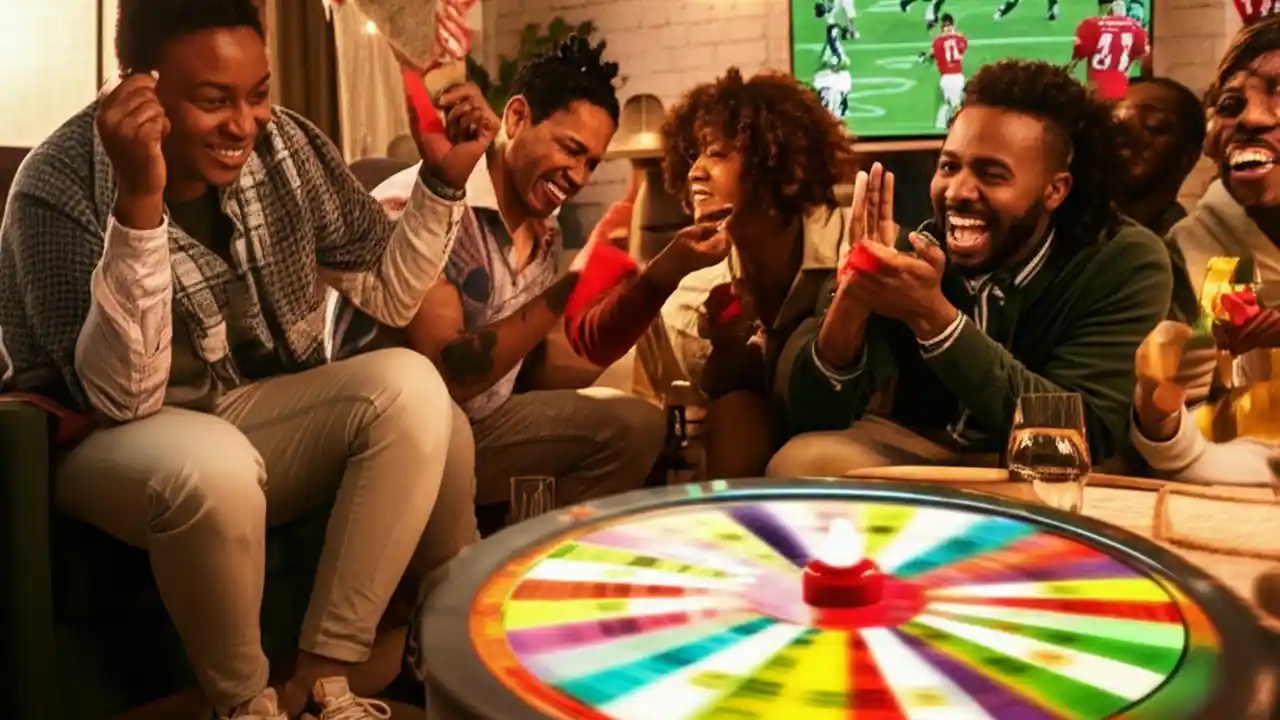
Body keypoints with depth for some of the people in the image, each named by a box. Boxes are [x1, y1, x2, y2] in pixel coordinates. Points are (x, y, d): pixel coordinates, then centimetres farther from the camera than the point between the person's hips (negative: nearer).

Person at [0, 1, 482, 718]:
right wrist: (140, 200, -40)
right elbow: (121, 398, -30)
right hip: (107, 444, -4)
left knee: (409, 384, -21)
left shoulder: (285, 146, -7)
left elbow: (388, 292, 2)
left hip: (257, 416, 5)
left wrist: (441, 180, -13)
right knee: (214, 465, -37)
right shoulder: (61, 189, -21)